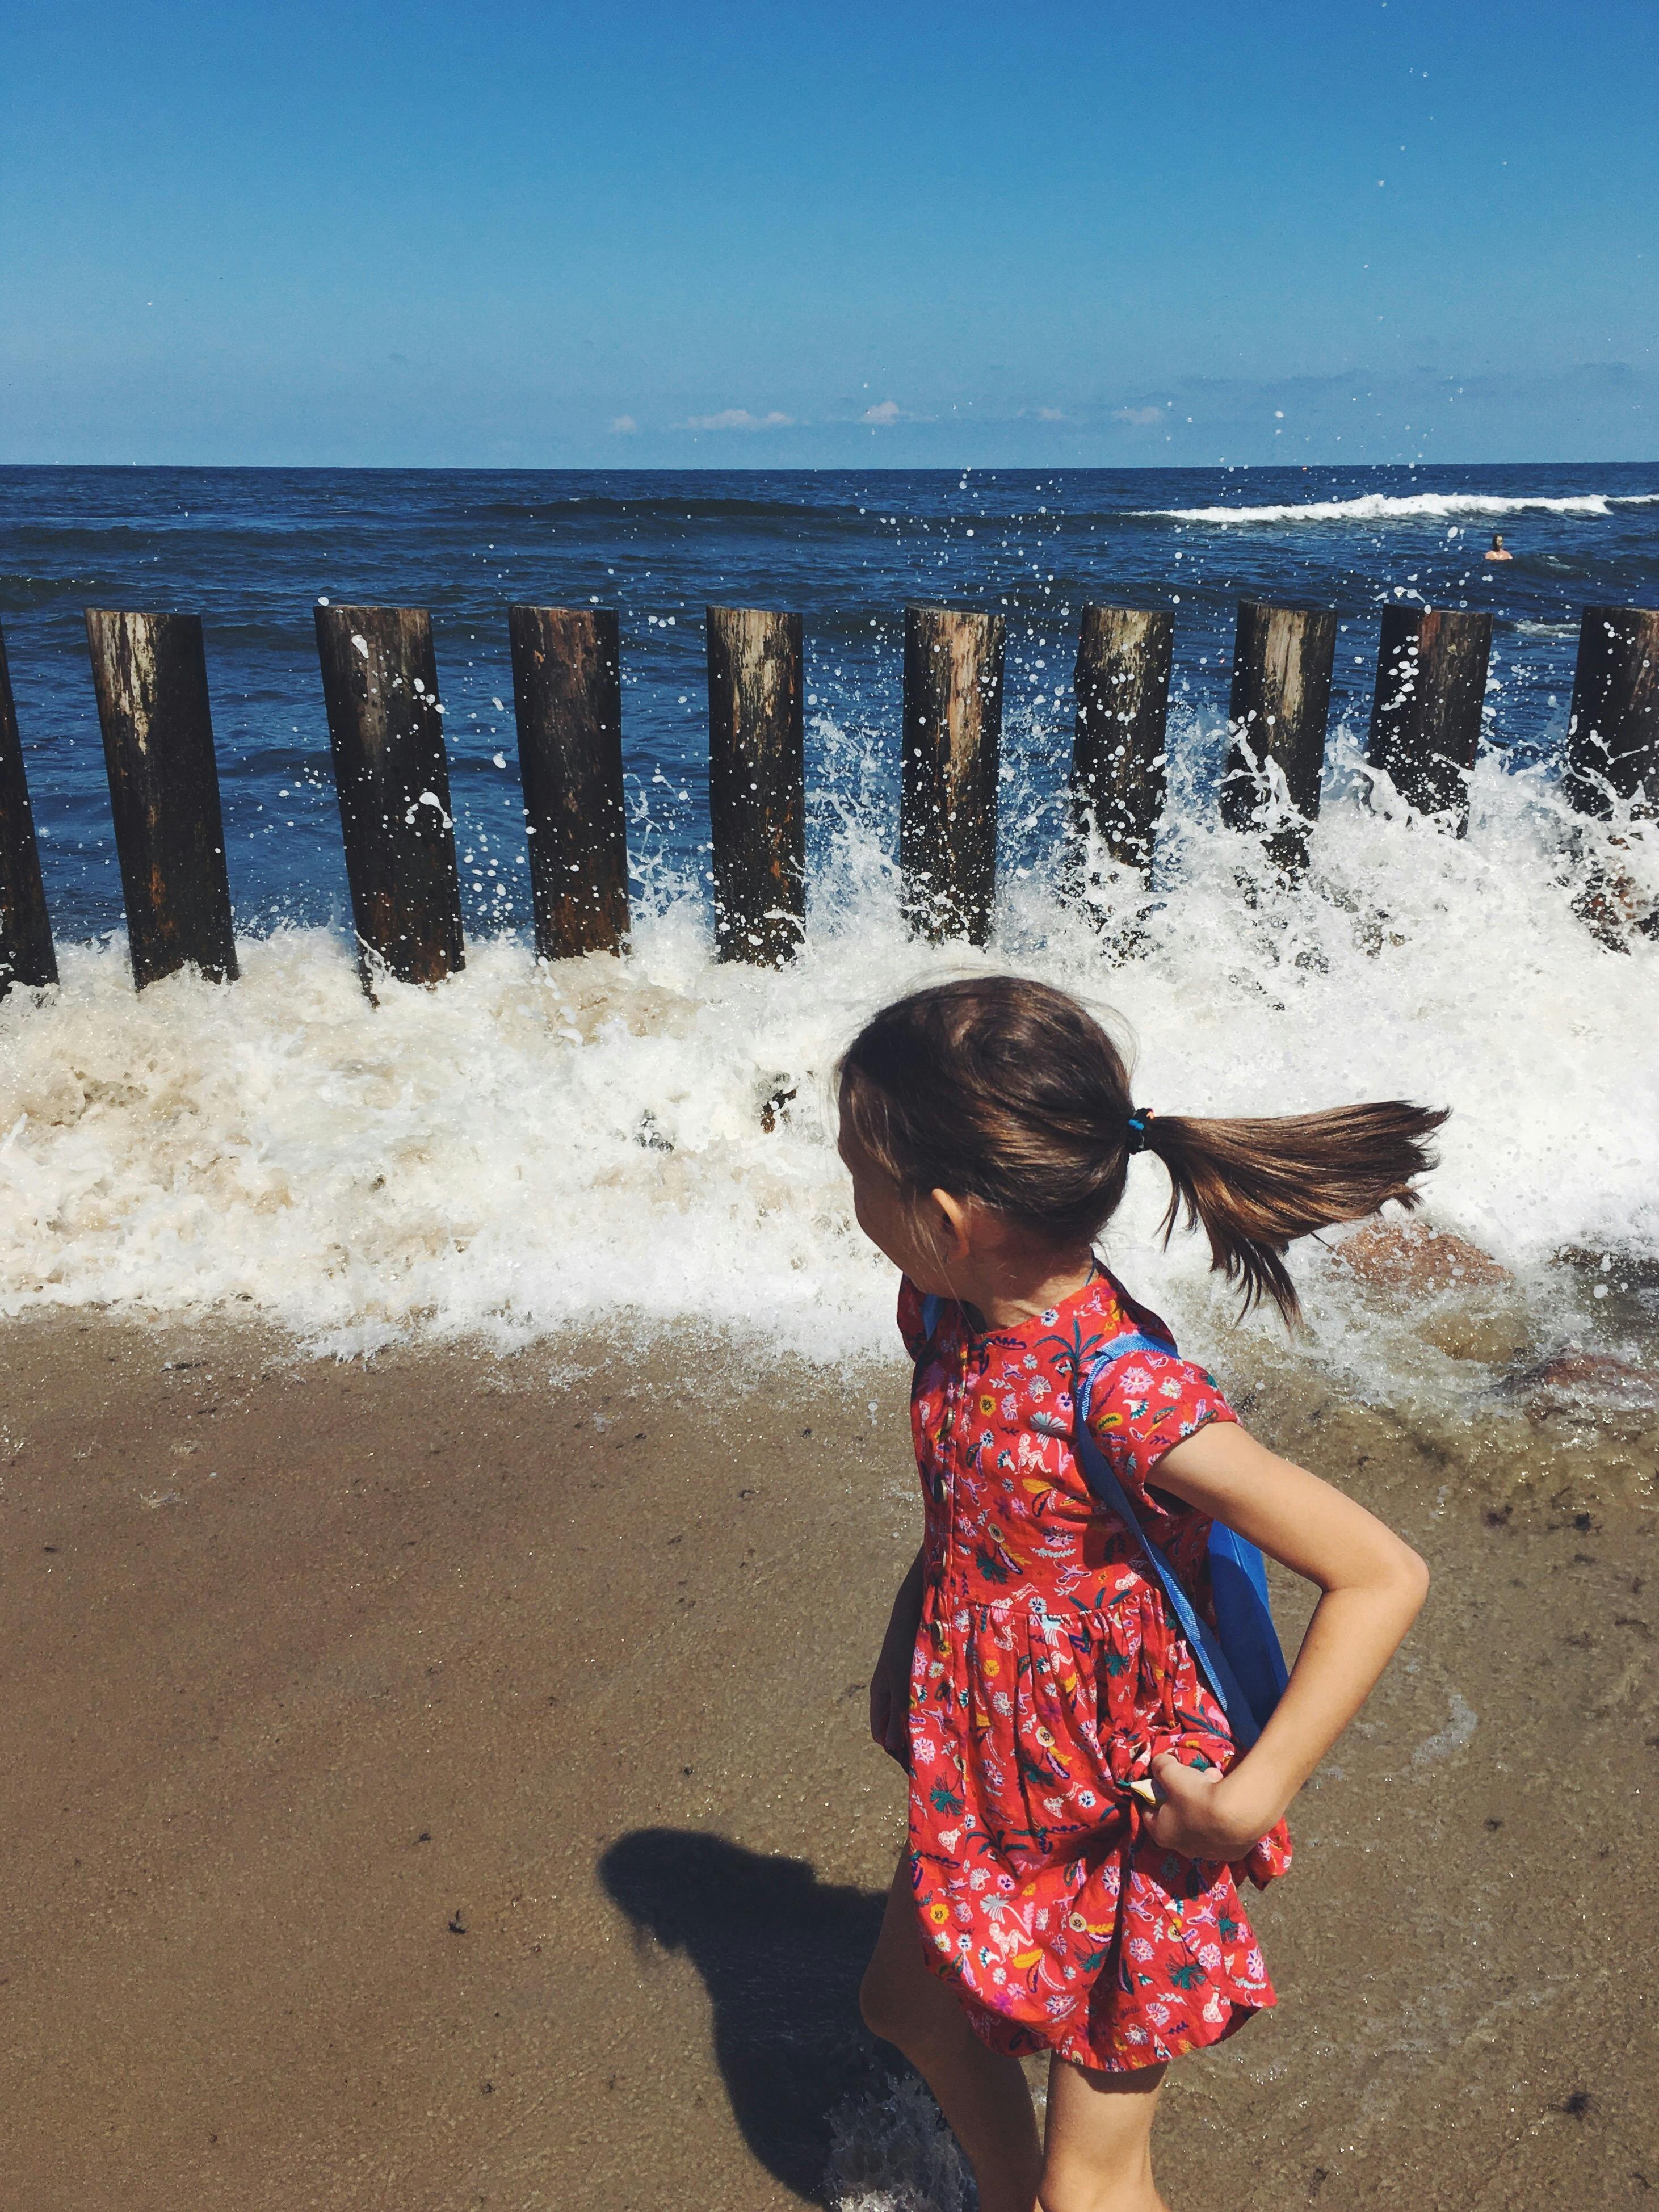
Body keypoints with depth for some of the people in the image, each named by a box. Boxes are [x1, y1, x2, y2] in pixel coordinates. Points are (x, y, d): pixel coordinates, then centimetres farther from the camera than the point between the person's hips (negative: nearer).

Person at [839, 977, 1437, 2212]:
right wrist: (907, 1653, 10)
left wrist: (1250, 1800, -25)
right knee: (909, 2001, 30)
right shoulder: (944, 1312, -11)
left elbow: (1385, 1576, -30)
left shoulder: (1125, 1394, -34)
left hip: (1122, 1824, -7)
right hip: (983, 1781, 8)